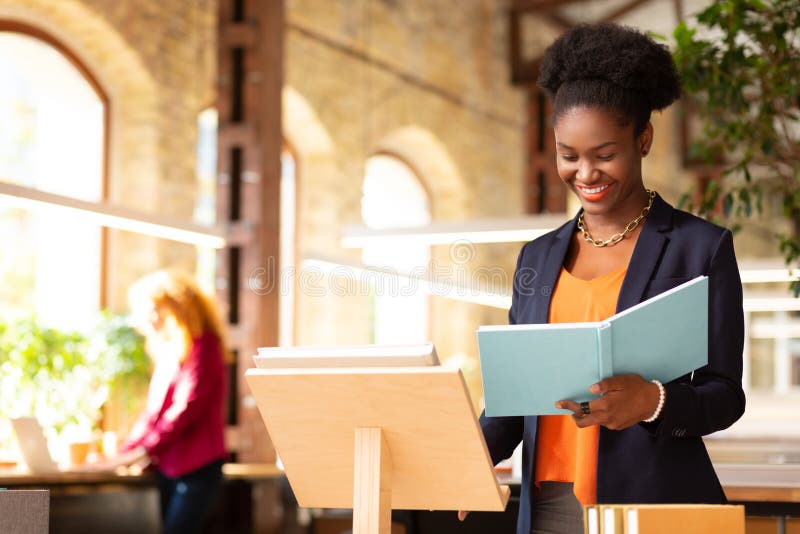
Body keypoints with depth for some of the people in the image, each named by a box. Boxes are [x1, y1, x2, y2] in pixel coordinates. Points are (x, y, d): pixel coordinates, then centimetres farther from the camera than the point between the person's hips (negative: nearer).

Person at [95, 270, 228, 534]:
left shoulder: (202, 347, -9)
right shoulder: (167, 352, 19)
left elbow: (187, 408, -16)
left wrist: (146, 450, -16)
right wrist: (125, 451, 10)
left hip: (196, 470, -8)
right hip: (167, 469, 8)